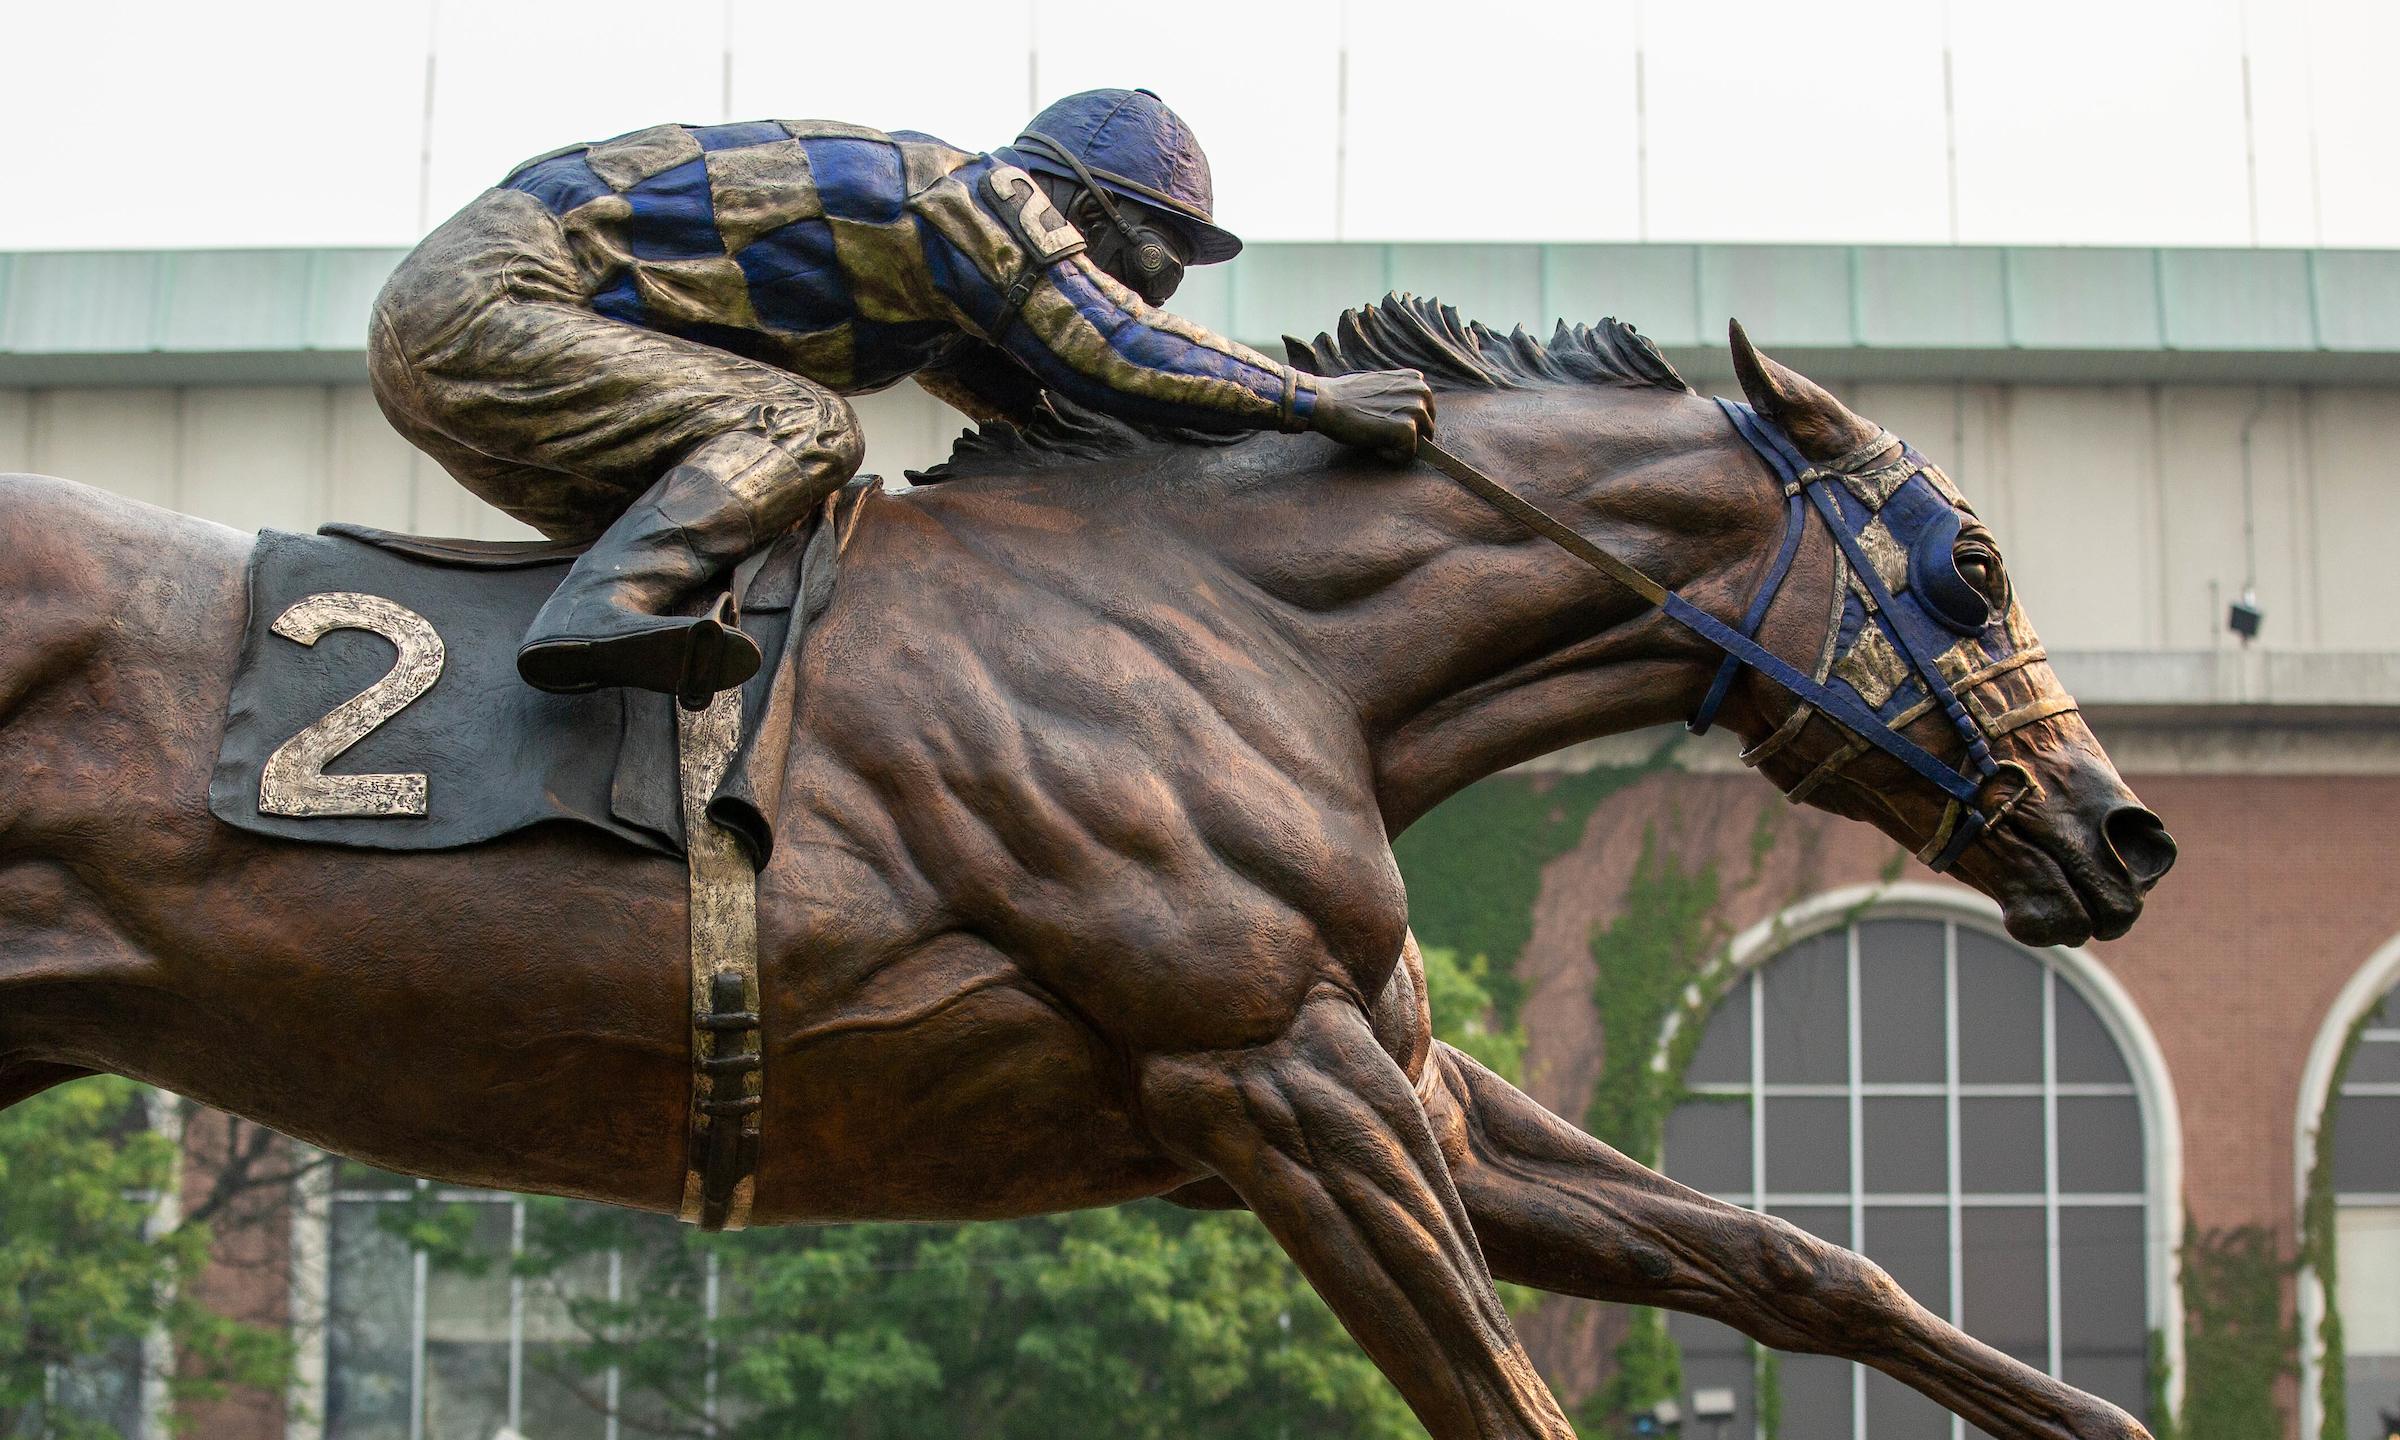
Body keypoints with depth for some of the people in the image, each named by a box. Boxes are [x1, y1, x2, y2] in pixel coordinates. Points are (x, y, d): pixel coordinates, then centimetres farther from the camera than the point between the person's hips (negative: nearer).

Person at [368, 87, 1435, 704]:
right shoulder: (982, 197, -9)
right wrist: (1318, 402, -9)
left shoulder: (947, 284, 20)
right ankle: (599, 614, -34)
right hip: (477, 303, -10)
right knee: (801, 429, -20)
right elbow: (1115, 355, -17)